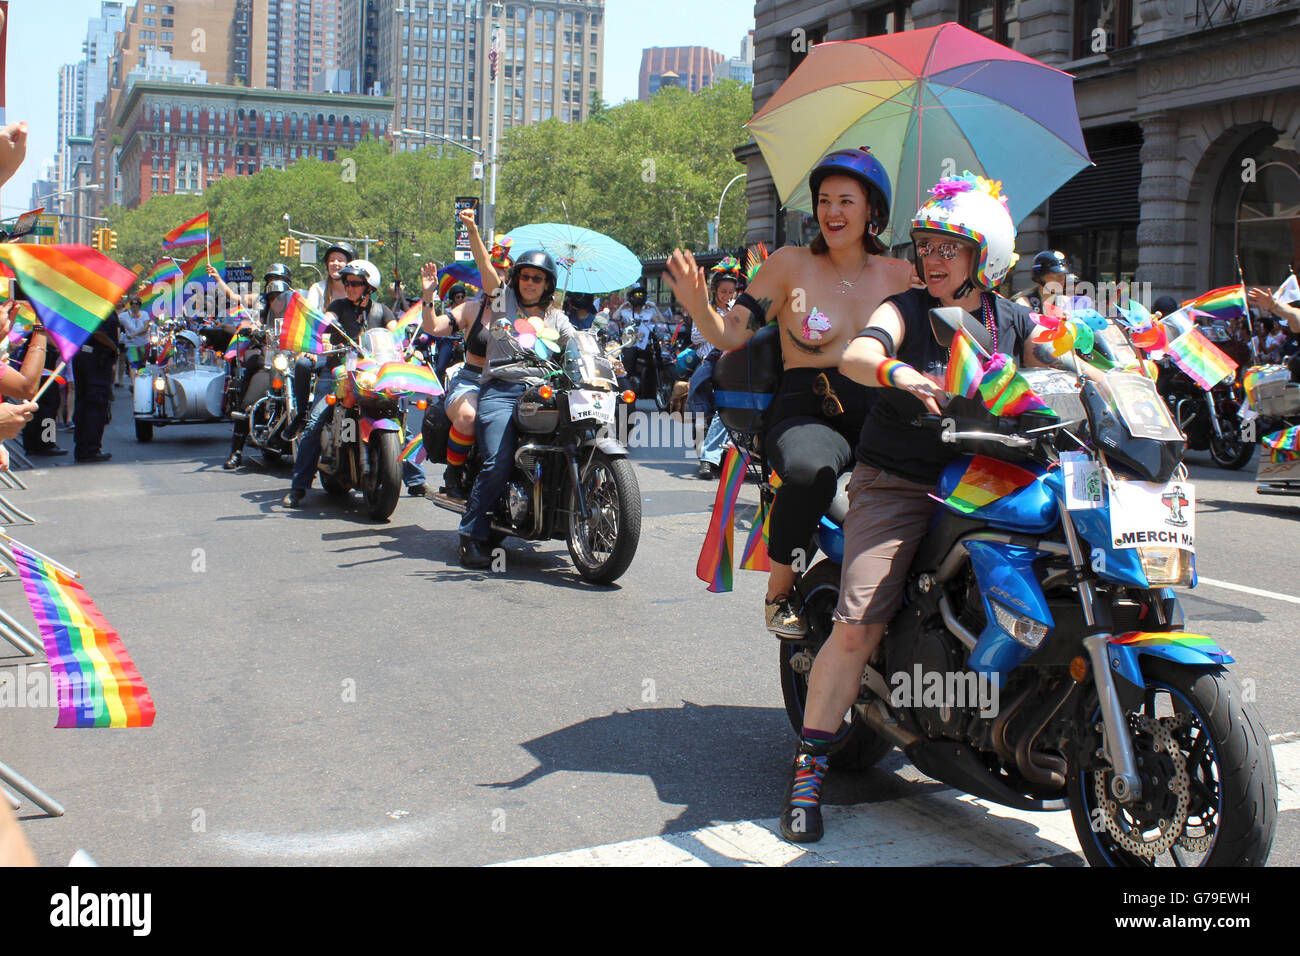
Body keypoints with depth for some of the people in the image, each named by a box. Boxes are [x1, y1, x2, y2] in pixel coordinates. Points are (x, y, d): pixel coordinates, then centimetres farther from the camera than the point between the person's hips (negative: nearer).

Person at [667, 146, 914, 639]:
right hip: (804, 409, -3)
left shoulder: (901, 275, 13)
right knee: (811, 470, -39)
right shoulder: (792, 264, 5)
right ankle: (779, 590, -13)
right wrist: (697, 304, -17)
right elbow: (730, 334, 1)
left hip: (879, 412, 3)